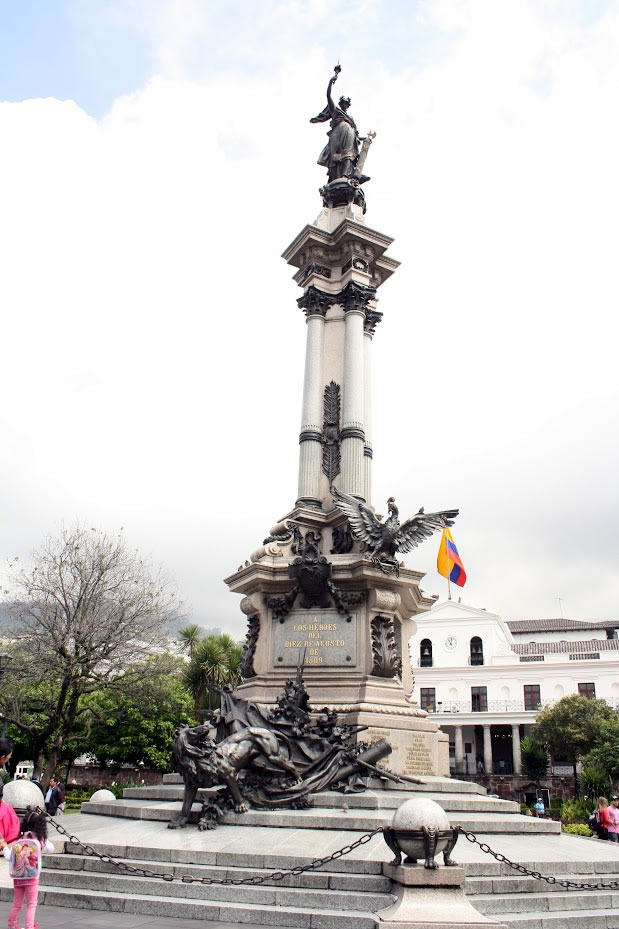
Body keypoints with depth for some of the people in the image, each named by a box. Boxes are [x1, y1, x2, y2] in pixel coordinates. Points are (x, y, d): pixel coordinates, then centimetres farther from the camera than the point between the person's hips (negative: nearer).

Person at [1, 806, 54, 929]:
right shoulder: (41, 839, -8)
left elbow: (9, 857, -8)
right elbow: (51, 848, 7)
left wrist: (4, 847, 8)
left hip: (18, 876, 2)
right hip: (32, 876, -2)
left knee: (16, 904, 19)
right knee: (31, 905, 8)